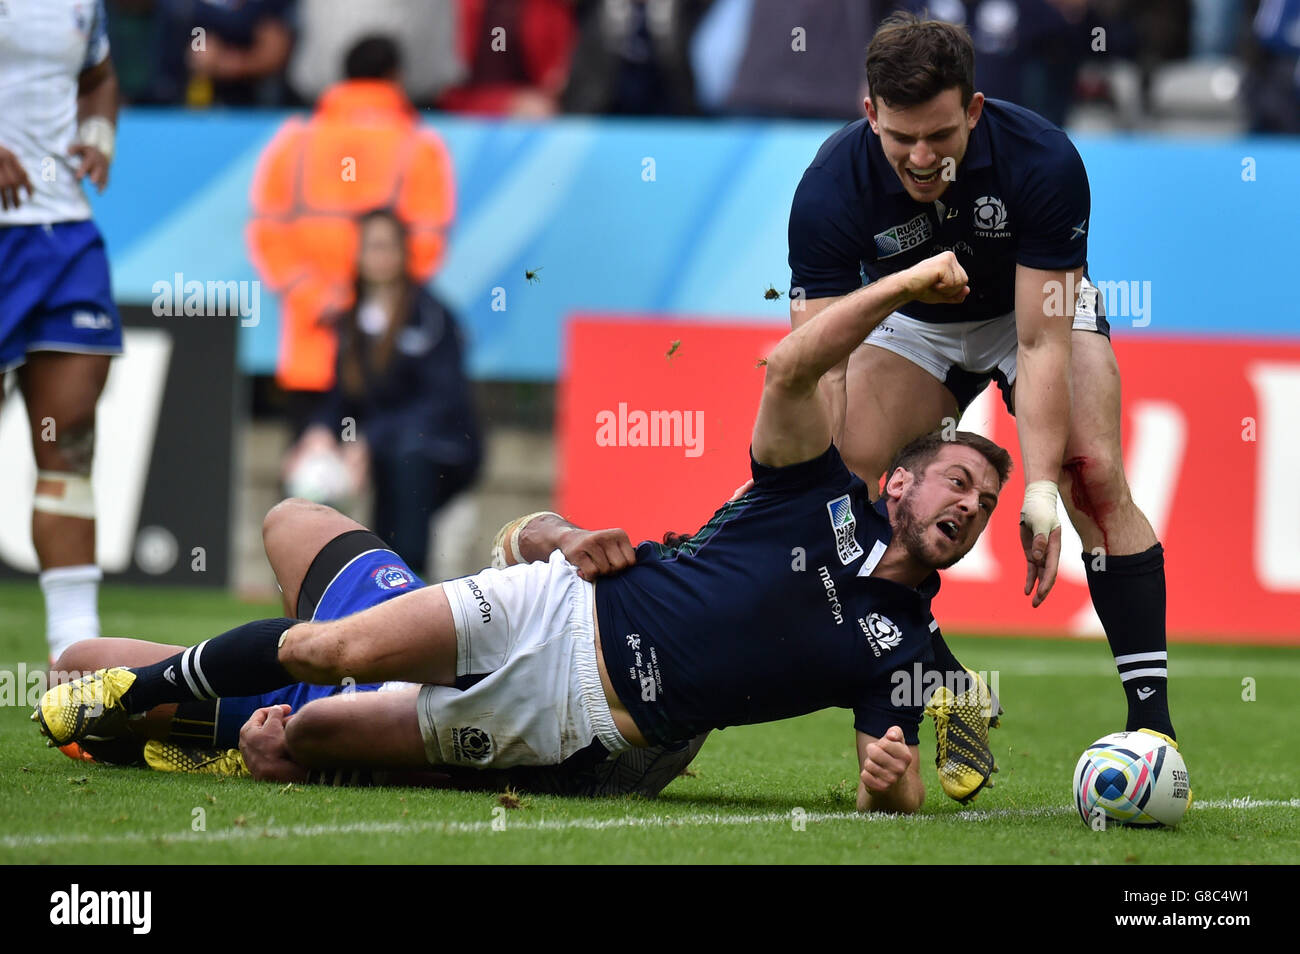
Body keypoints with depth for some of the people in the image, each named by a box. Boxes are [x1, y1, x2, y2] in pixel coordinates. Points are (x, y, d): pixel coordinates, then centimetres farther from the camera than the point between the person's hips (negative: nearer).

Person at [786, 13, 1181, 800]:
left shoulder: (1043, 160, -35)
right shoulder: (833, 186, -33)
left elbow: (1042, 344, -32)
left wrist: (1041, 493, -39)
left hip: (1038, 304, -2)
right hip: (911, 323, 2)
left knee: (1096, 479, -22)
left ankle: (1151, 715, -21)